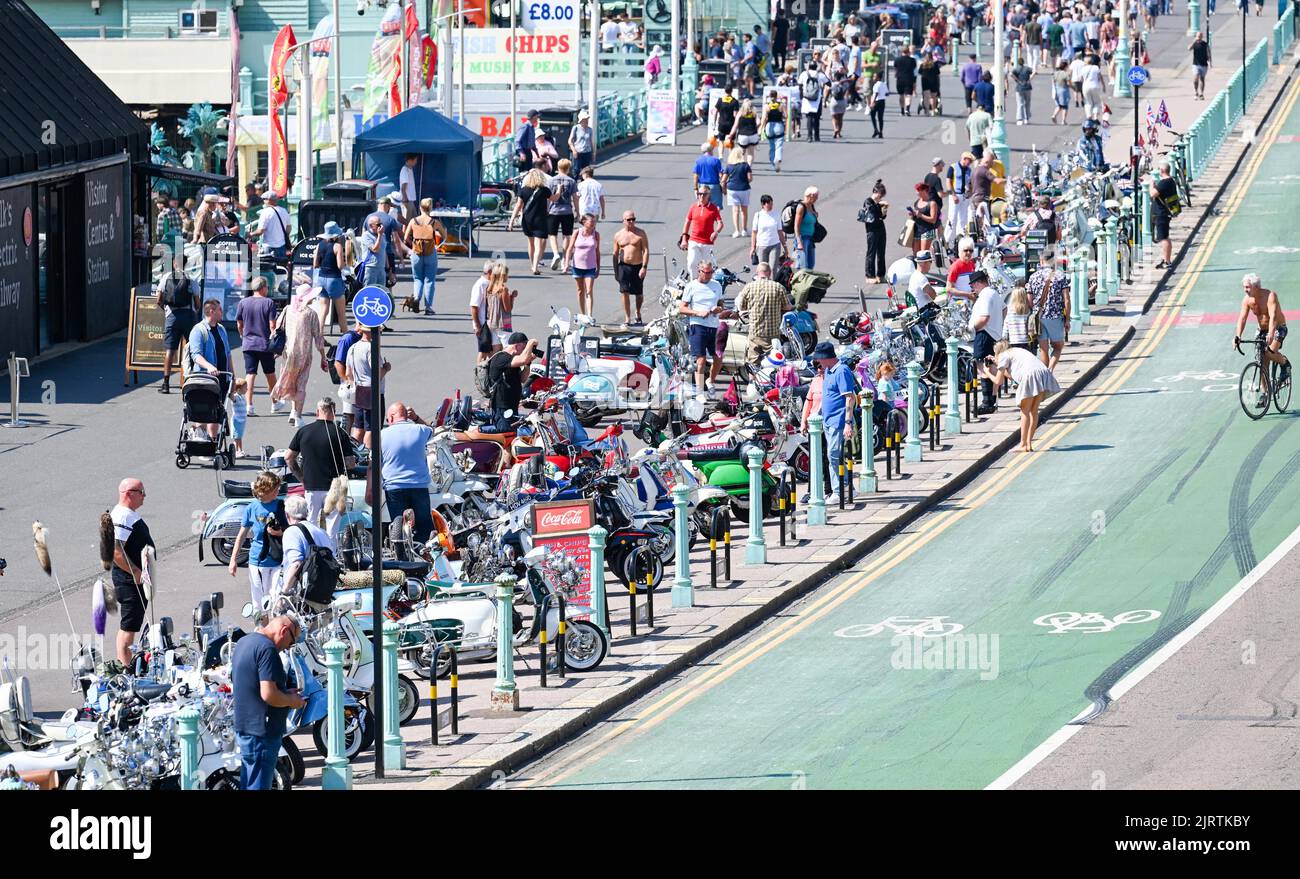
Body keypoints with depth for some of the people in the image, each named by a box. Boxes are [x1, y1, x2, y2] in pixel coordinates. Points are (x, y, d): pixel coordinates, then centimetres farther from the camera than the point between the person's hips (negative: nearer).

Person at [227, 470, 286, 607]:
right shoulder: (252, 508, -2)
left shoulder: (282, 505, -1)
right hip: (258, 561, 1)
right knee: (259, 602, 8)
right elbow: (242, 535, 8)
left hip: (278, 560, -1)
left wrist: (280, 533, -14)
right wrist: (233, 560, 7)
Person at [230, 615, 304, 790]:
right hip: (261, 732, -10)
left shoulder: (243, 642, 13)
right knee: (258, 786, -6)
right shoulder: (267, 649, -19)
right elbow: (268, 694, -26)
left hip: (243, 727, 10)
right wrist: (291, 701, -7)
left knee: (248, 784, 17)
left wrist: (285, 694, 18)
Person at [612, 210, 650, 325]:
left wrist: (644, 267, -14)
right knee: (625, 293, -7)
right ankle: (627, 319, -2)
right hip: (624, 266, 1)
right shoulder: (618, 235, 7)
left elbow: (646, 251, -4)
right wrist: (615, 271, 6)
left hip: (638, 267, -1)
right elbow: (615, 254, 11)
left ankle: (638, 314, 34)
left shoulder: (641, 233, -1)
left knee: (638, 293, 10)